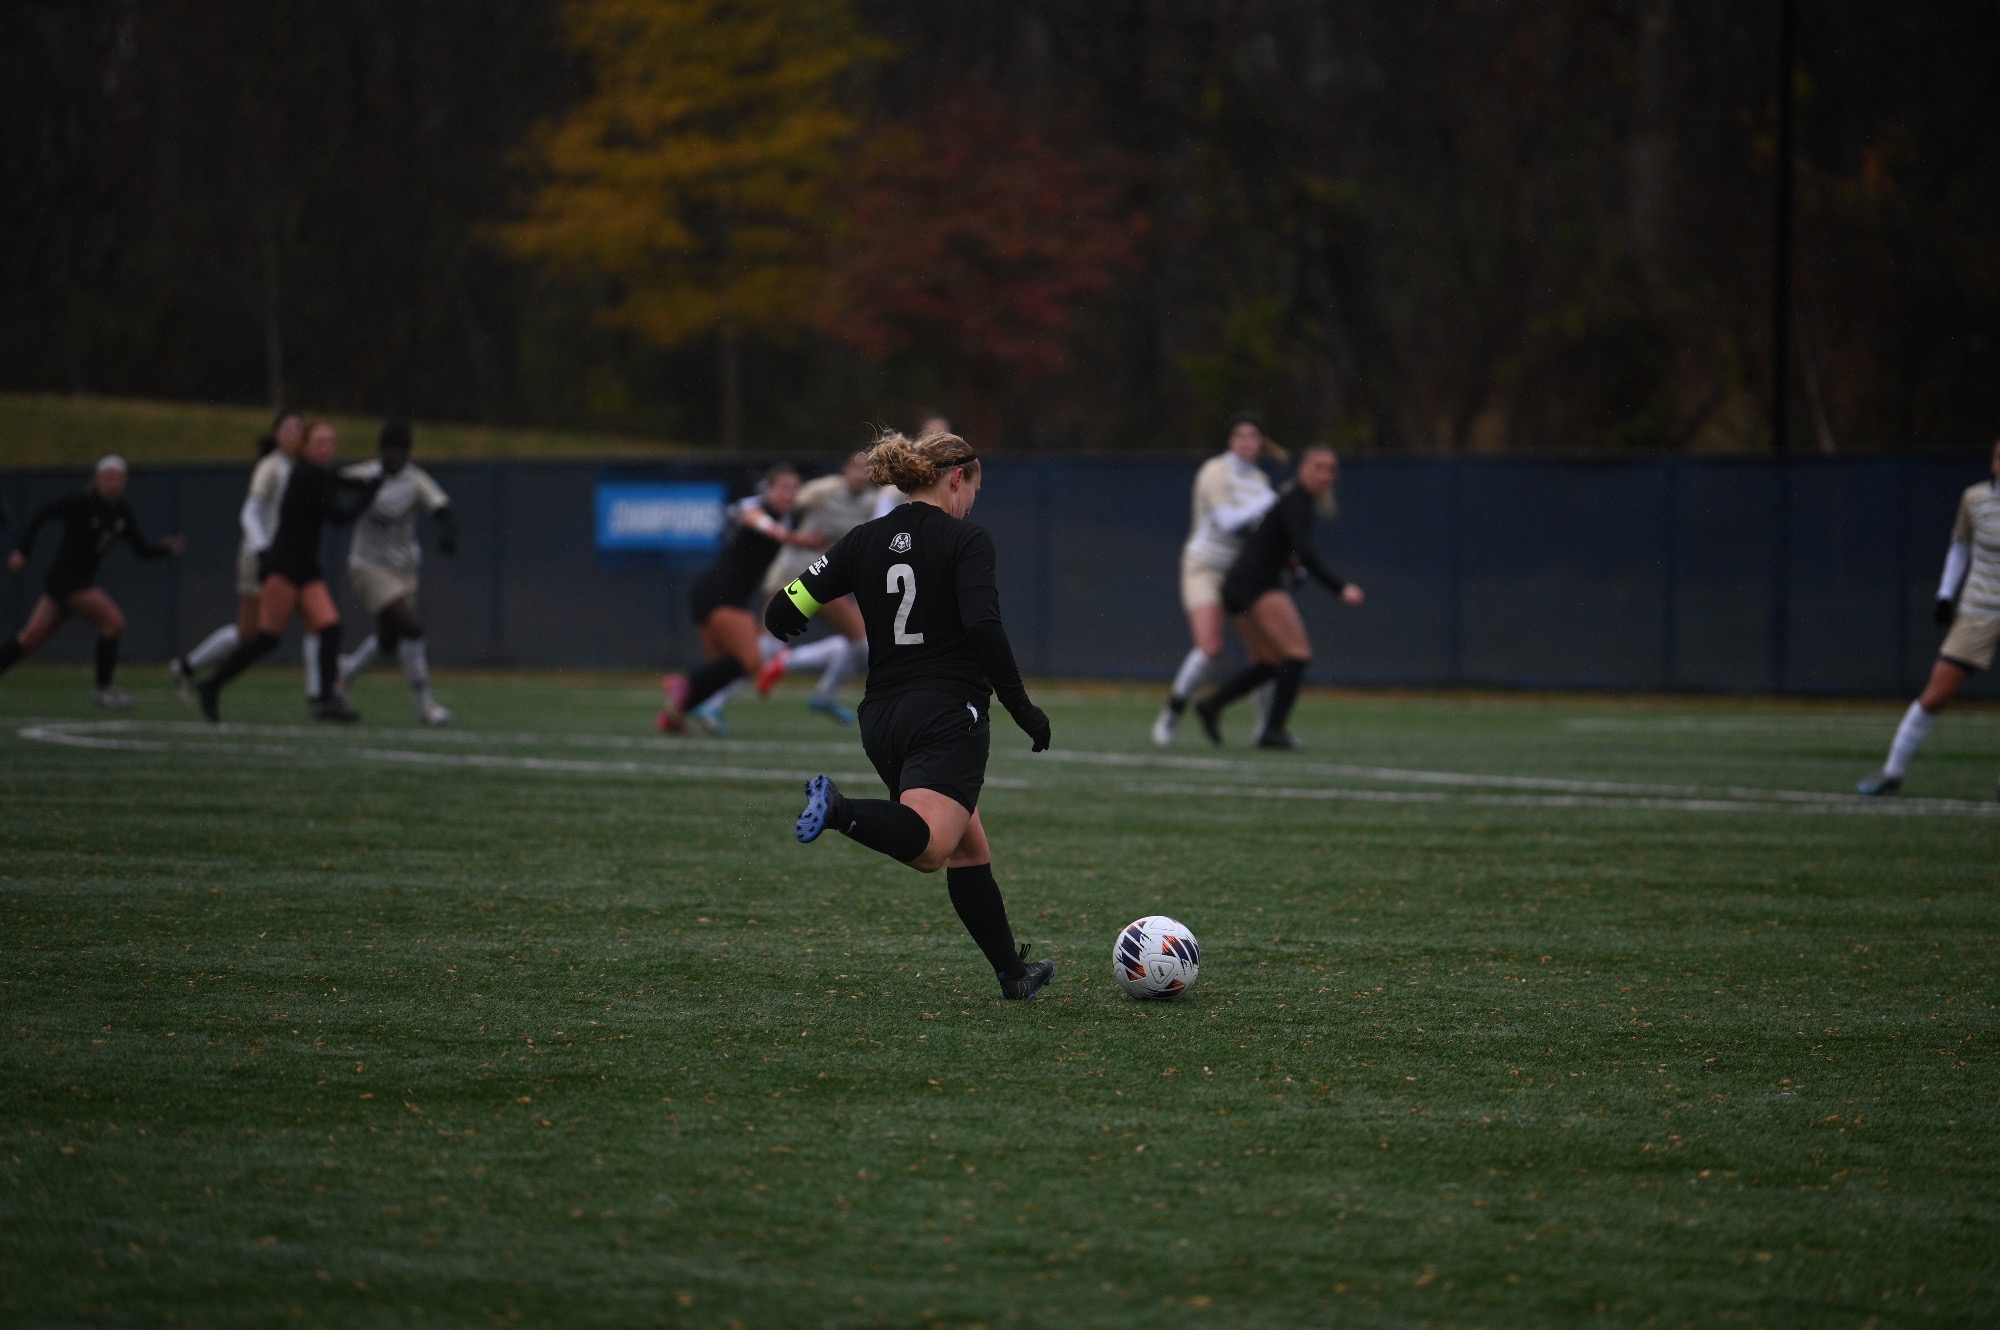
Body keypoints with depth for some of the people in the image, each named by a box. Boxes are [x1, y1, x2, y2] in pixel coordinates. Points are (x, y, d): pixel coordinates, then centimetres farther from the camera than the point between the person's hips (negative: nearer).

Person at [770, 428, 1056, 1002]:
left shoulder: (863, 541, 11)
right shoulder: (965, 541, -4)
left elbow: (782, 614, 5)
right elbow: (983, 627, -19)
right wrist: (1023, 708, -10)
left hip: (881, 718, 7)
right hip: (948, 717, -7)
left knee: (969, 848, 20)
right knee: (927, 844, -24)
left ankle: (1012, 973, 25)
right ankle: (841, 810, -47)